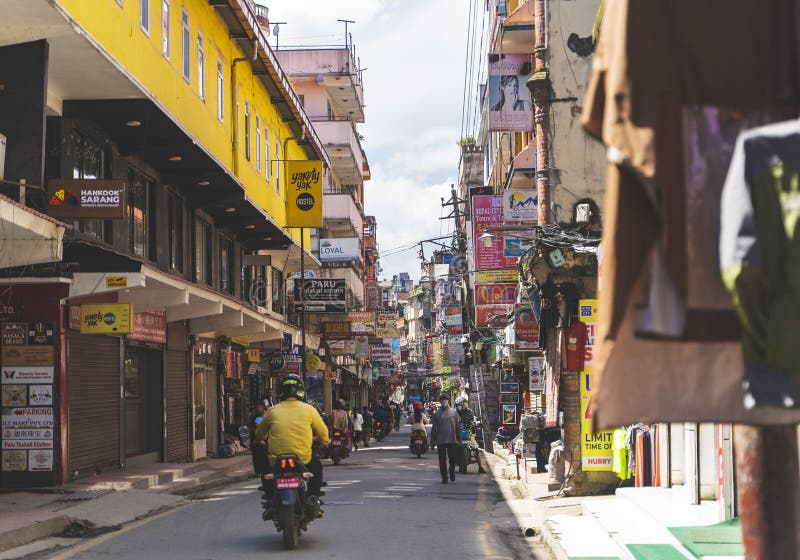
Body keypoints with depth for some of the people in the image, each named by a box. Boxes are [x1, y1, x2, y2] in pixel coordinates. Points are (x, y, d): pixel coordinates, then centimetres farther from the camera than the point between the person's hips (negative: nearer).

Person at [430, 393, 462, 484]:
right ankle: (444, 478, 11)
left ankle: (452, 471, 28)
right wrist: (432, 440, 2)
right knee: (442, 460, 2)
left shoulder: (454, 412, 5)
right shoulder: (437, 414, 3)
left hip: (452, 440, 0)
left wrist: (459, 439, 7)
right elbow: (434, 428, 5)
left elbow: (457, 426, 9)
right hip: (441, 441, 0)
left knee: (452, 459, 0)